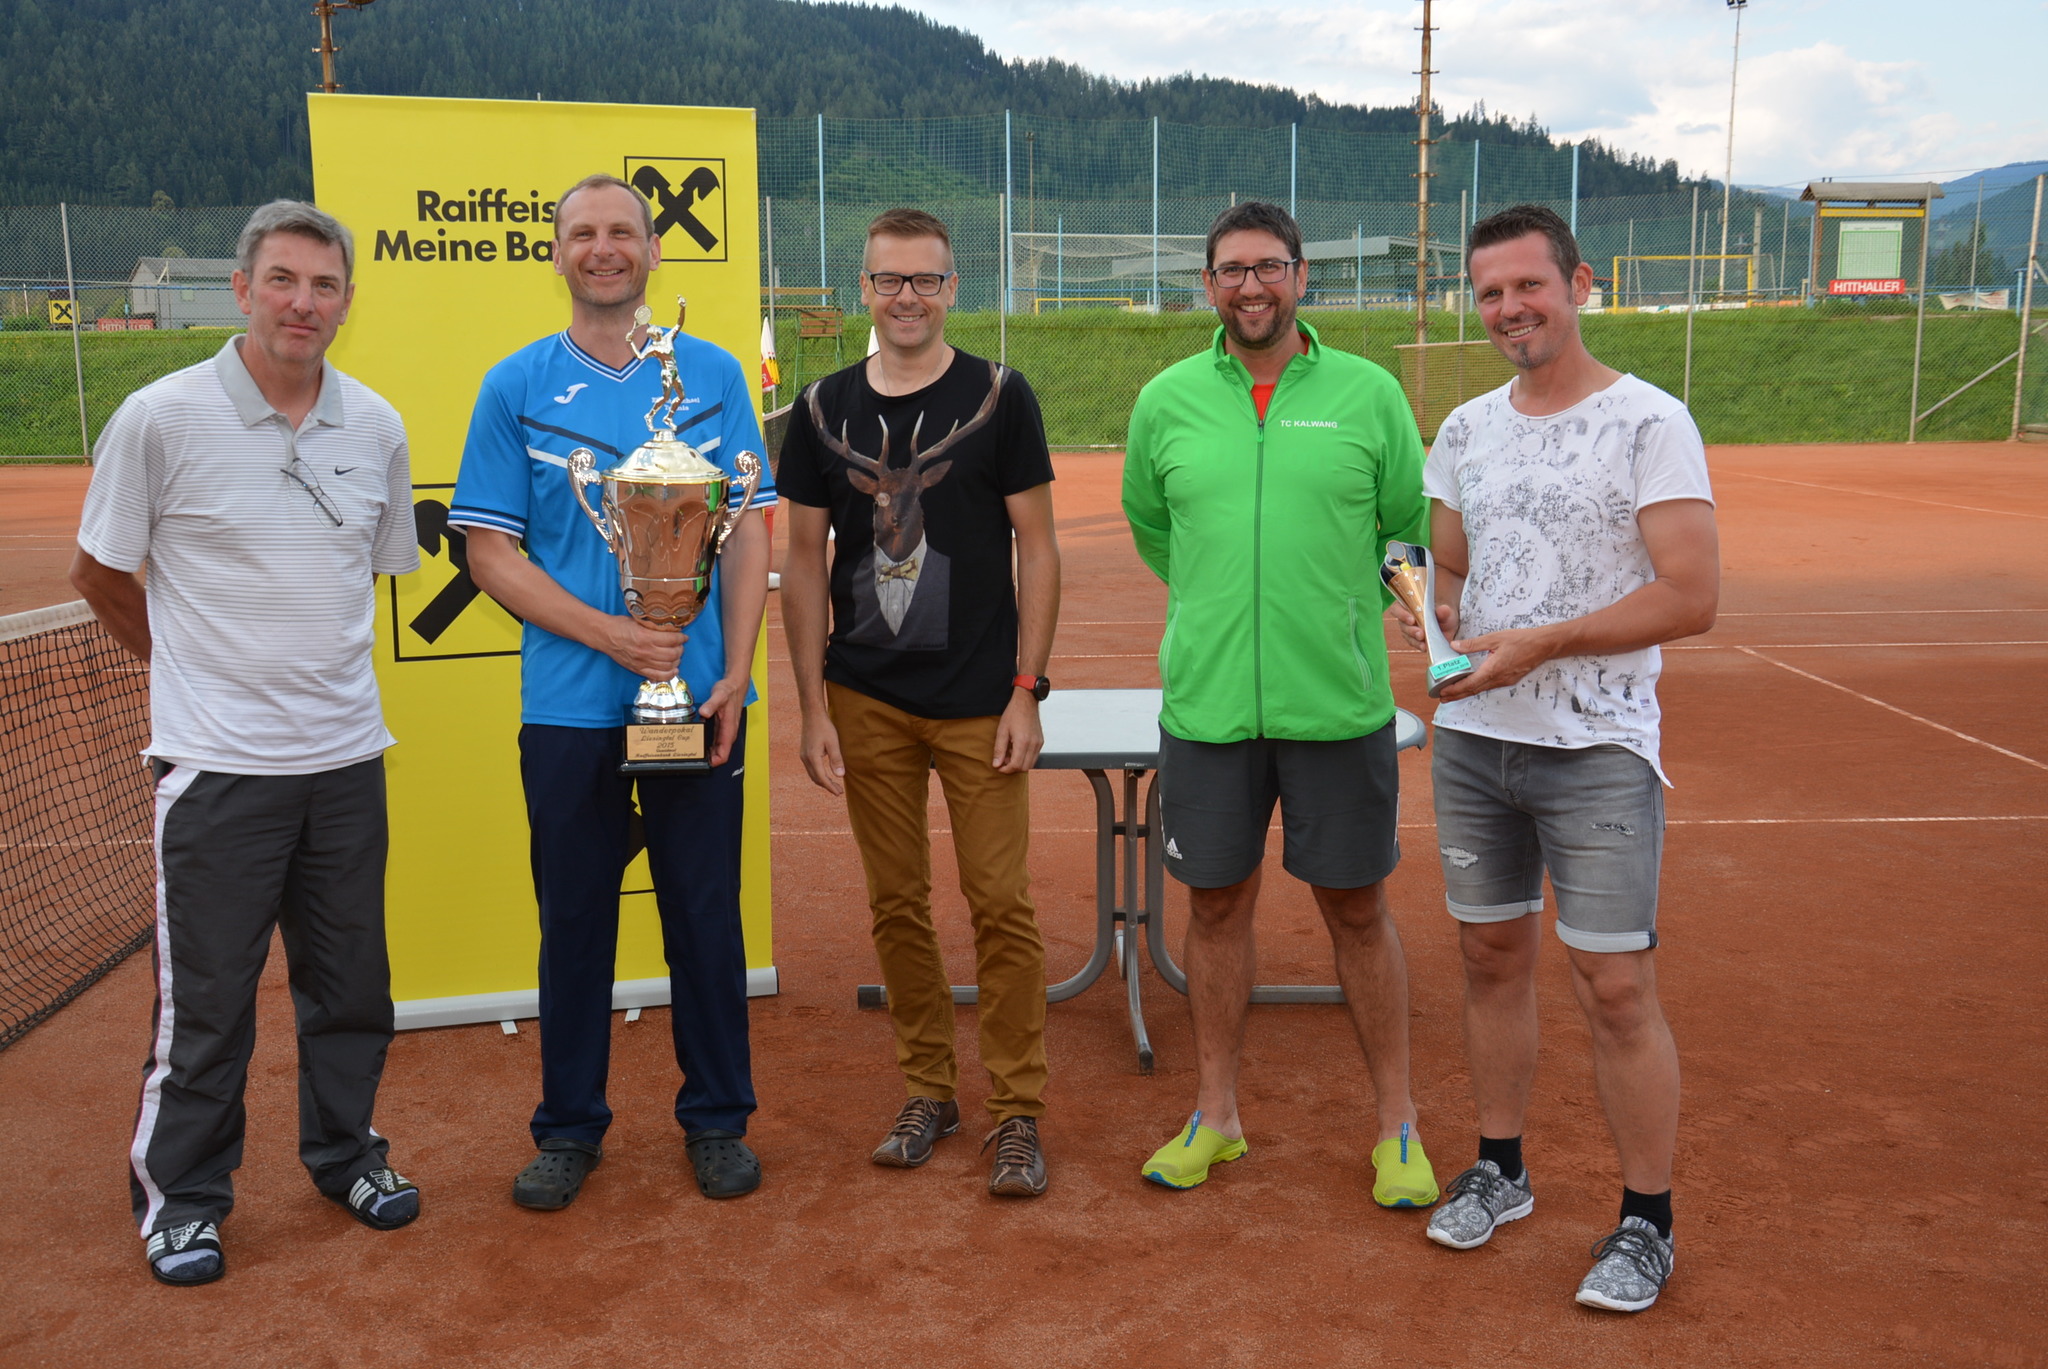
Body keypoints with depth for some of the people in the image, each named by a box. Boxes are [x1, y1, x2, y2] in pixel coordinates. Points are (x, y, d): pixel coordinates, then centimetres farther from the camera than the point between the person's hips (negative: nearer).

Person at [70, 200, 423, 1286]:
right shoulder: (159, 419, -9)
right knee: (205, 998, 5)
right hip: (216, 760, -4)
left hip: (348, 755, 4)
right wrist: (191, 664, 12)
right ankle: (180, 1195, 25)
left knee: (350, 981, 14)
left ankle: (345, 1153, 34)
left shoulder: (377, 427, 3)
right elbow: (99, 575, 2)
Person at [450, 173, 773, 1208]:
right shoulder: (516, 386, 3)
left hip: (698, 695, 1)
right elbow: (490, 553, 0)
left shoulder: (714, 376, 5)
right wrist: (608, 633, -13)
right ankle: (568, 1125, 25)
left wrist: (733, 675, -7)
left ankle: (717, 1119, 24)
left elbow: (749, 532, 5)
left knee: (706, 910, 8)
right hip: (568, 703, 0)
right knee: (574, 918, 9)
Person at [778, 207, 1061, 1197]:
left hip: (979, 701, -3)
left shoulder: (998, 397, -1)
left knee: (1001, 903, -1)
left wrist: (1025, 690, -8)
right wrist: (813, 708, 1)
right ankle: (927, 1091, 26)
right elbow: (805, 561, 7)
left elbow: (1037, 549, -1)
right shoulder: (825, 408, 6)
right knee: (896, 903, 10)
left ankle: (1018, 1112, 12)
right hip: (867, 700, 3)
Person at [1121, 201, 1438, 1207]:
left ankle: (1396, 1122, 24)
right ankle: (1215, 1114, 28)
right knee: (1217, 903, 11)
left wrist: (1341, 607, 4)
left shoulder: (1368, 394, 0)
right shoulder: (1165, 401, 4)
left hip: (1339, 702, -1)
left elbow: (1413, 529, 7)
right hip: (1205, 701, 2)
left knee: (1357, 909, 8)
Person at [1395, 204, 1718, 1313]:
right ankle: (1499, 1169, 31)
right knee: (1492, 957, 14)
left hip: (1597, 750, -5)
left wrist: (1539, 643, -19)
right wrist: (1437, 613, -4)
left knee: (1615, 987, -3)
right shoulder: (1465, 429, 10)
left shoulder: (1649, 422, -8)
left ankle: (1645, 1224, 14)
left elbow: (1691, 596, -14)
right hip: (1472, 737, 6)